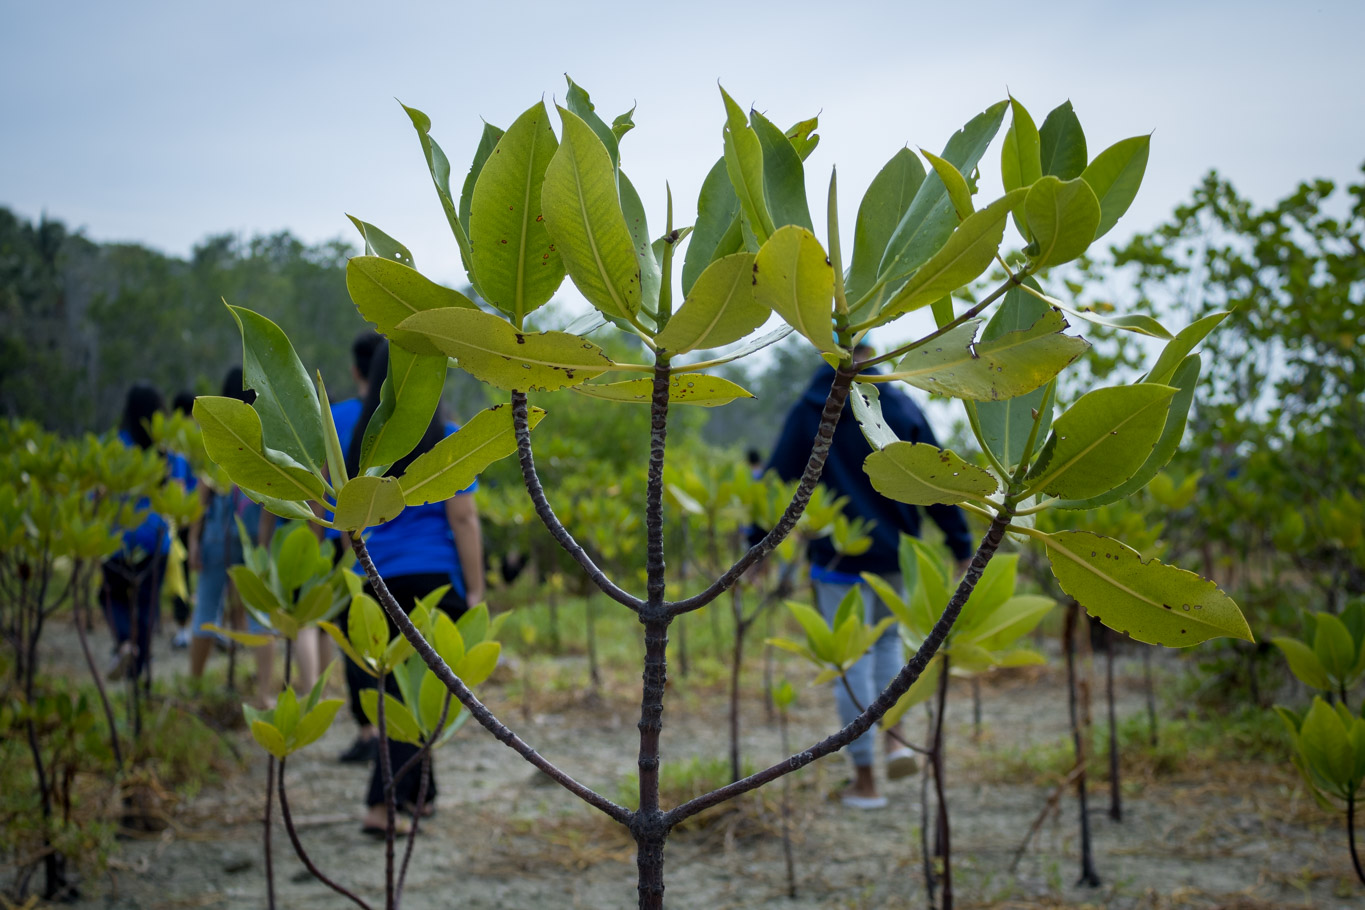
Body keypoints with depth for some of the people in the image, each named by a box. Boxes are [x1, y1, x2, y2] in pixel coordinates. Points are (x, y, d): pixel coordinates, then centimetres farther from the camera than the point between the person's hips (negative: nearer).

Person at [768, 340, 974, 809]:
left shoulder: (807, 412, -4)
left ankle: (864, 779, 8)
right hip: (898, 554, 2)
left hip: (841, 557, -2)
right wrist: (962, 547, 7)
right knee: (888, 638, 24)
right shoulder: (902, 406, 0)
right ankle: (895, 738, 8)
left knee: (852, 660, 3)